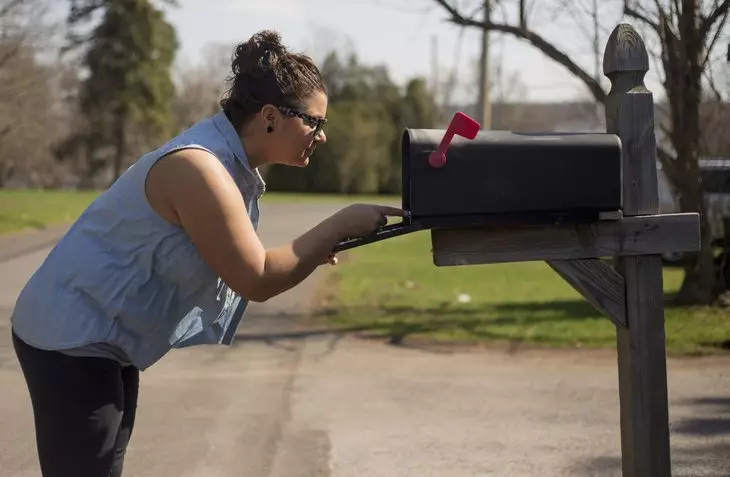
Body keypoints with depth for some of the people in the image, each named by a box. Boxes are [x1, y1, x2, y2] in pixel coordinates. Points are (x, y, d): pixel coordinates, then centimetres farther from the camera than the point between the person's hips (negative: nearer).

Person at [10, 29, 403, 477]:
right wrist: (341, 224, -20)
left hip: (105, 336, 10)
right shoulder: (197, 168, -26)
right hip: (72, 339, -10)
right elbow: (258, 280, -24)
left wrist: (310, 251, -3)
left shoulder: (229, 160, 4)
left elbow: (241, 260, 8)